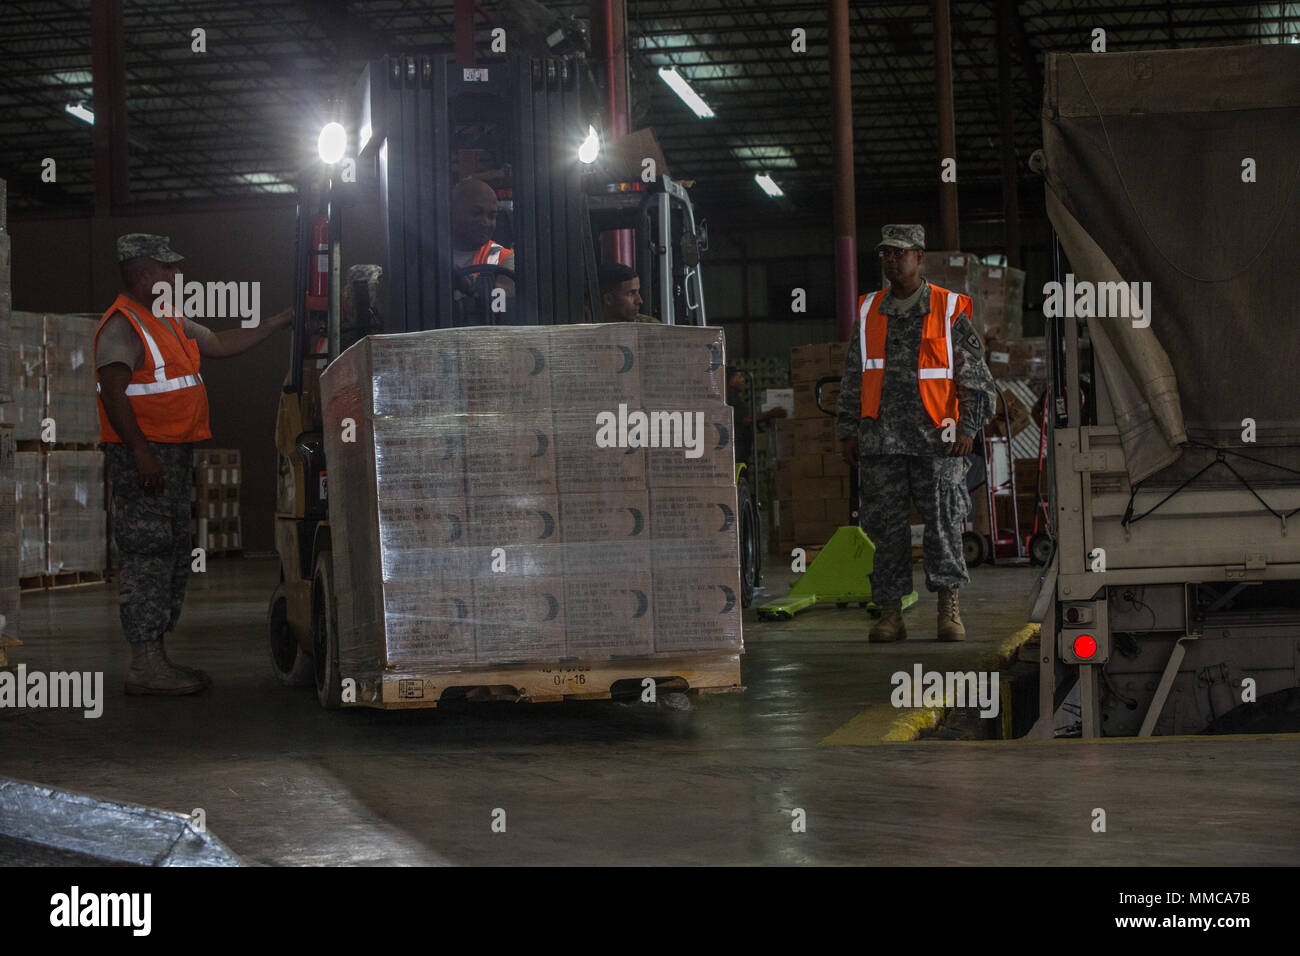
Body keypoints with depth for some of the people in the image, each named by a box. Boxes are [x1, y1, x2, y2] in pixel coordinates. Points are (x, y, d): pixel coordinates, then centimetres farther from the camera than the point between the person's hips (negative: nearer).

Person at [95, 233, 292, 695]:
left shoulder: (172, 321, 19)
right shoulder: (122, 326, -12)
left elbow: (221, 344, 29)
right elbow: (113, 392, -20)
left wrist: (277, 323, 25)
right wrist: (141, 452, -27)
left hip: (175, 452, 10)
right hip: (143, 454, -10)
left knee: (174, 553, 11)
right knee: (148, 554, -11)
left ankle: (157, 657, 17)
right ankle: (145, 665, -10)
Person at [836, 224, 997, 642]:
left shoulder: (950, 310, 3)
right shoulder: (868, 312, 12)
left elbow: (974, 374, 2)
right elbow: (853, 377, 17)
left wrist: (968, 428, -6)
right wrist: (848, 431, 11)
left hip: (935, 438, -3)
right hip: (880, 439, 3)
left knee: (943, 522, -3)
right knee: (887, 527, 1)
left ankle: (949, 609, 6)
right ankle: (890, 613, 6)